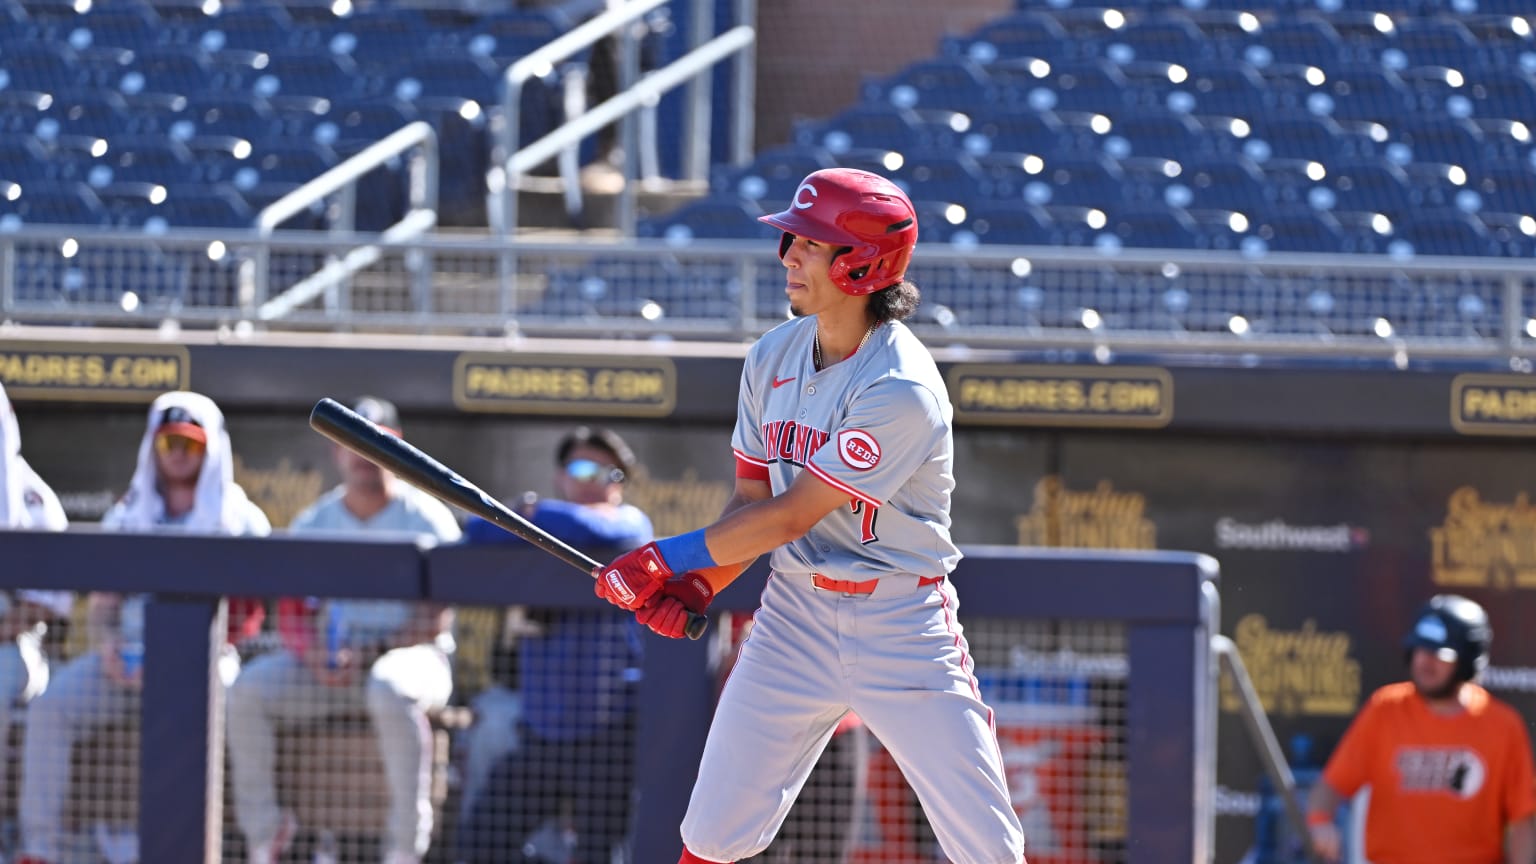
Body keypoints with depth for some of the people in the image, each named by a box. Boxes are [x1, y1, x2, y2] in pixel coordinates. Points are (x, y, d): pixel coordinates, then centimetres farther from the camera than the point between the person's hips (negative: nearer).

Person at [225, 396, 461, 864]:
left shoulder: (426, 518, -1)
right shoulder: (313, 523, 13)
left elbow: (434, 619, -7)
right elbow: (292, 610, 9)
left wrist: (373, 656, -22)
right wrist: (314, 656, -14)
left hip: (408, 651, -5)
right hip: (330, 654, 5)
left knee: (390, 691, -40)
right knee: (249, 688, -20)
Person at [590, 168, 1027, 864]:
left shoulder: (901, 389, -22)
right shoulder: (773, 357, 3)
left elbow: (791, 517, -21)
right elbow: (753, 500, 9)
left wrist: (667, 558, -16)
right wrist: (696, 588, -8)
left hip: (902, 627, -6)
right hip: (796, 612, 6)